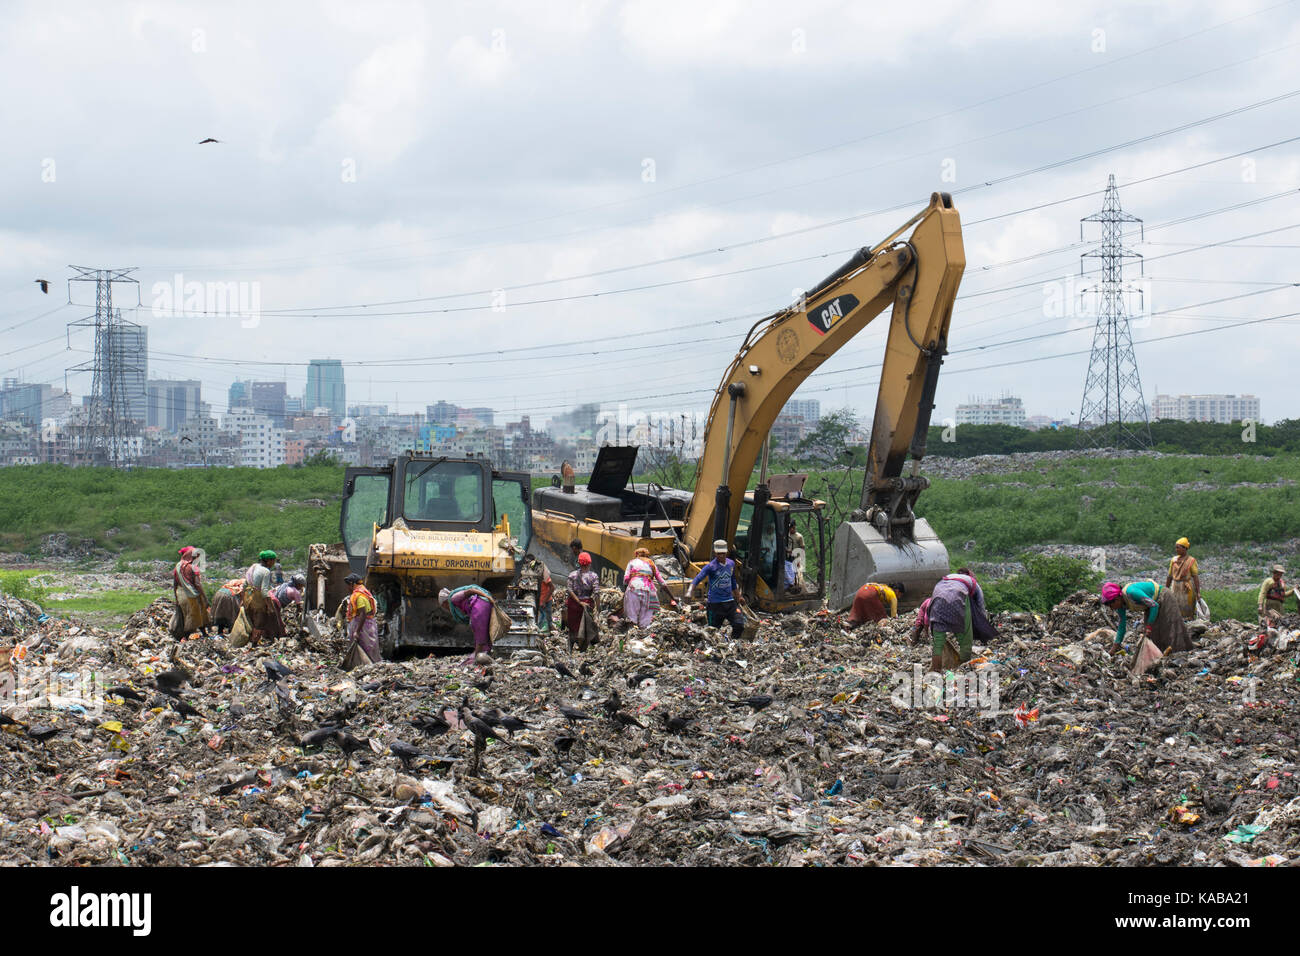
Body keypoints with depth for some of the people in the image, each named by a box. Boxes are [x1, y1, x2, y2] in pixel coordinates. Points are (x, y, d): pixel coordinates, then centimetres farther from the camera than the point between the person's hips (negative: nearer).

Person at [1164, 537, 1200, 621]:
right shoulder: (1174, 560, 9)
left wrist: (1198, 592, -17)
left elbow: (1196, 577, -11)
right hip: (1175, 588, 5)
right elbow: (1170, 576, 14)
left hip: (1186, 589, -5)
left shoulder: (1191, 561, -6)